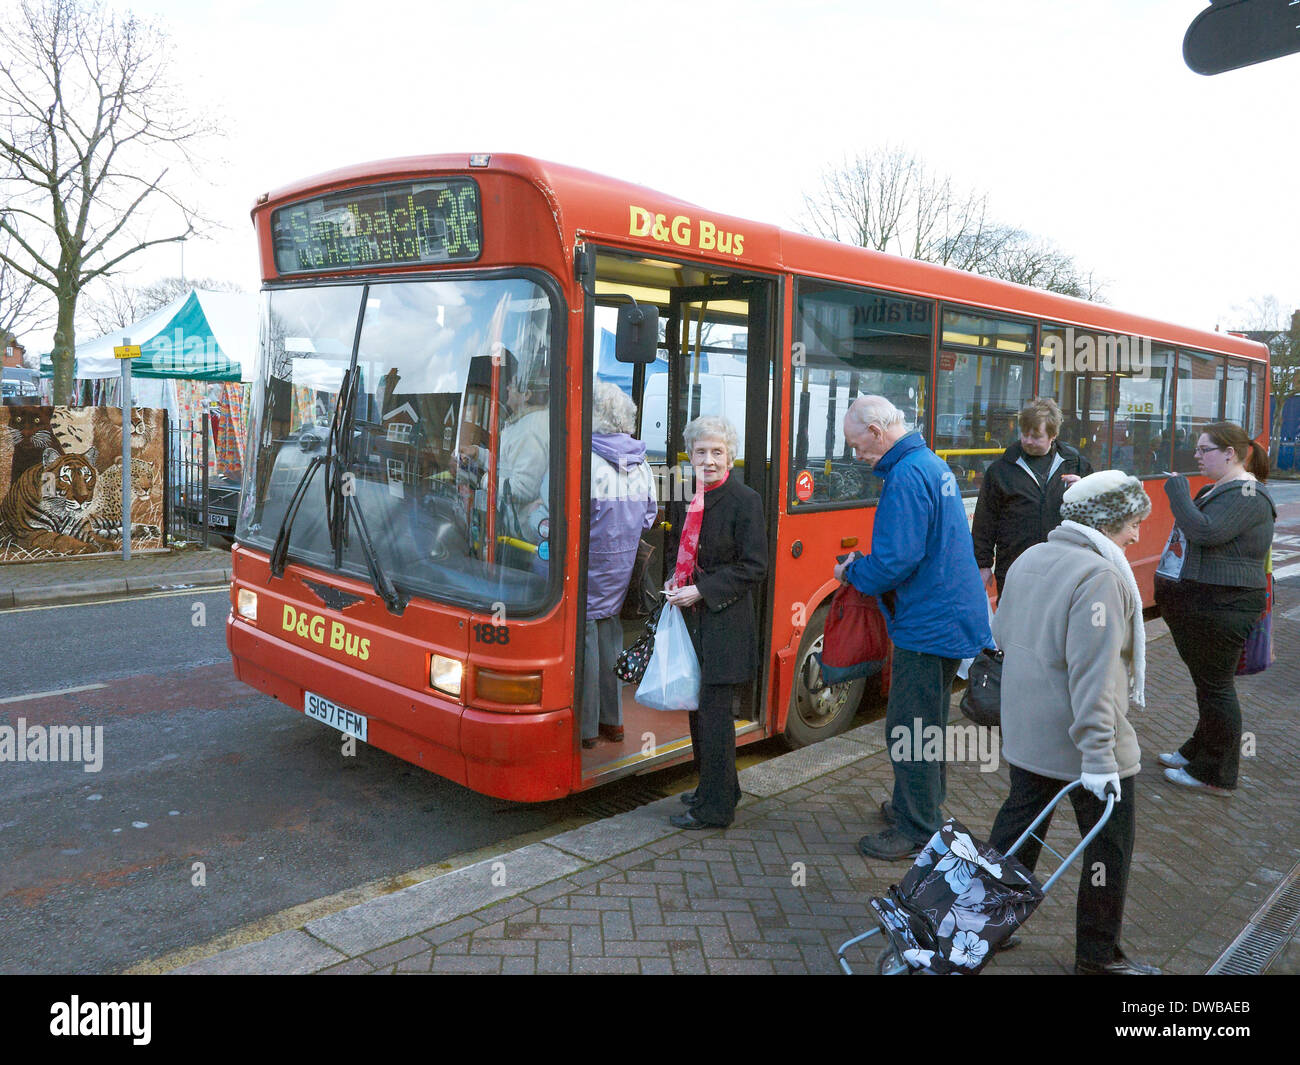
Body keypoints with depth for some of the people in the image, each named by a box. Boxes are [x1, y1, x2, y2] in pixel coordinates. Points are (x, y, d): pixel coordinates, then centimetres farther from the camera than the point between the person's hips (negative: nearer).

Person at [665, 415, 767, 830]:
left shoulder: (744, 500, -12)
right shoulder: (696, 497, 10)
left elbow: (753, 568, -14)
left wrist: (700, 590, -17)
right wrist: (678, 582, 4)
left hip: (726, 623, -8)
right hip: (695, 620, 8)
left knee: (714, 712, -1)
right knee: (699, 707, 16)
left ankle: (715, 808, 11)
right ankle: (719, 789, 33)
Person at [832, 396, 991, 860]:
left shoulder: (906, 477, -21)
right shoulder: (934, 464, 11)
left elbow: (894, 561, -26)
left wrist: (852, 573, -7)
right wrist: (862, 564, 10)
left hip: (928, 626, -10)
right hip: (954, 616, 10)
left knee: (908, 728, 1)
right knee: (928, 721, 22)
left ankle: (916, 832, 12)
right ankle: (923, 805, 37)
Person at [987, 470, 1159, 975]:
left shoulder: (1028, 560, 5)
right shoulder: (1099, 577, -21)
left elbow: (1002, 635, 15)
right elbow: (1093, 675, -26)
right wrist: (1099, 757, -24)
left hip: (1025, 736, 8)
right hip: (1082, 742, -8)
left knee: (1018, 823, 20)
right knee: (1109, 847, 9)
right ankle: (1098, 956, 21)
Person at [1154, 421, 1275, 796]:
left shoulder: (1246, 494, -16)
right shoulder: (1218, 489, 16)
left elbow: (1205, 531, -30)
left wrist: (1177, 490, -19)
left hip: (1221, 607, -10)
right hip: (1201, 606, 10)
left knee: (1215, 686, -2)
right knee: (1206, 681, 20)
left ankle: (1215, 775, 9)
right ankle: (1198, 752, 34)